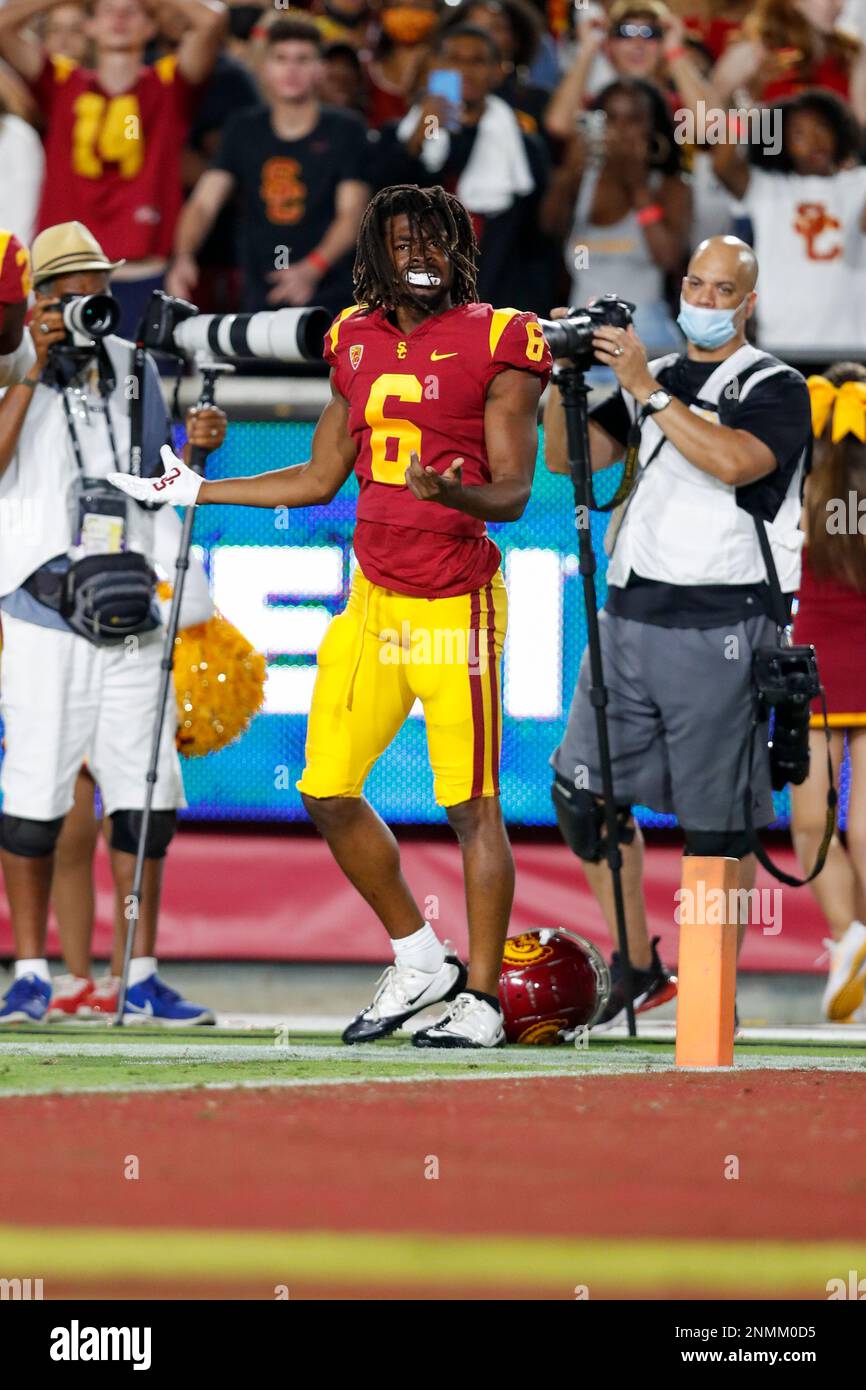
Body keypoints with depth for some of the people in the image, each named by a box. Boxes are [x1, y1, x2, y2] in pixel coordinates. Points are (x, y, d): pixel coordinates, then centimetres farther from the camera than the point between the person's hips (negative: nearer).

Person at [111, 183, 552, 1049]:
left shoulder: (494, 343, -5)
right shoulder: (358, 342, 12)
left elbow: (512, 492, -9)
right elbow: (319, 480, 22)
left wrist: (454, 491, -31)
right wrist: (195, 492, 23)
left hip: (454, 605, -7)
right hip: (373, 598, 7)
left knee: (471, 806, -4)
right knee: (328, 791, 6)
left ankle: (480, 1000, 5)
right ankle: (418, 963, 21)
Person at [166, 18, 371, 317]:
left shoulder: (345, 130, 2)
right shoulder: (244, 130, 9)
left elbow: (351, 214, -6)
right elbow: (203, 204, 1)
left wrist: (312, 269, -25)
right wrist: (183, 256, -21)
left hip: (329, 304, -2)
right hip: (259, 302, 2)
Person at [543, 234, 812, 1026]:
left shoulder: (774, 389, -1)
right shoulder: (650, 377, 17)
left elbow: (733, 461, -20)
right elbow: (568, 456, 11)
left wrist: (647, 389, -20)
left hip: (718, 629, -6)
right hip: (629, 618, 6)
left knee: (716, 823, -3)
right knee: (584, 791, 3)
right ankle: (637, 967, 17)